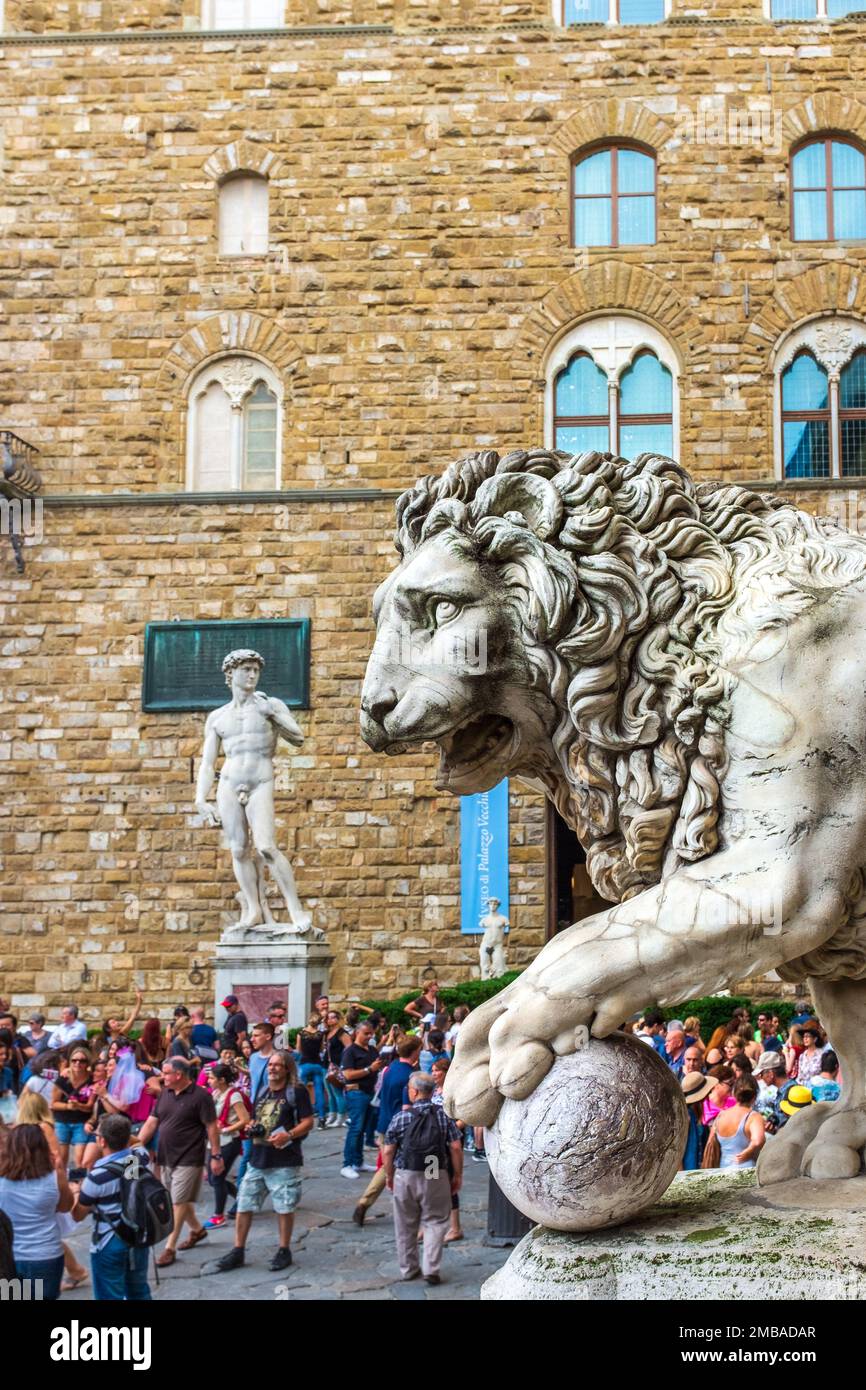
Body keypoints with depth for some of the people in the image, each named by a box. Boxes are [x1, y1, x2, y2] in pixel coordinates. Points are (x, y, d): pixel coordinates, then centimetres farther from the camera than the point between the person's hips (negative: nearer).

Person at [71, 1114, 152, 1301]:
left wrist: (77, 1193, 7)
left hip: (110, 1244, -6)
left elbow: (78, 1215, -9)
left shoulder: (98, 1176, -25)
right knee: (139, 1292, 23)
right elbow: (136, 1143, 20)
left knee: (110, 1297, 6)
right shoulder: (141, 1156, -10)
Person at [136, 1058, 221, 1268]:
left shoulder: (200, 1096, -13)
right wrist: (139, 1144, -4)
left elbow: (212, 1127, -12)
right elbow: (151, 1122, 8)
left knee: (178, 1202, -7)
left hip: (188, 1159, -7)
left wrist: (216, 1155, -14)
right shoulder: (165, 1094, 7)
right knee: (181, 1200, 18)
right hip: (166, 1157, 7)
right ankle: (197, 1229, 39)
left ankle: (170, 1247, -4)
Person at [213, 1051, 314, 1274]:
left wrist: (289, 1134, -24)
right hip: (258, 1158, 7)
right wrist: (252, 1127, 4)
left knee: (284, 1207, 2)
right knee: (244, 1204, 5)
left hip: (285, 1160, -6)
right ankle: (238, 1251, 13)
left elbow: (308, 1122, -10)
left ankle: (284, 1251, 17)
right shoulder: (262, 1093, 16)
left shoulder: (296, 1091, -6)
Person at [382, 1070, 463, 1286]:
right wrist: (457, 1175, 6)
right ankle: (431, 1268, -2)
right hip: (436, 1177, 0)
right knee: (435, 1222, 9)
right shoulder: (444, 1115, -4)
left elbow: (388, 1152, -3)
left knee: (405, 1225, 14)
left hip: (405, 1177, 0)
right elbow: (456, 1147, -5)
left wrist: (389, 1176, 11)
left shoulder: (401, 1117, -6)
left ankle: (408, 1268, 24)